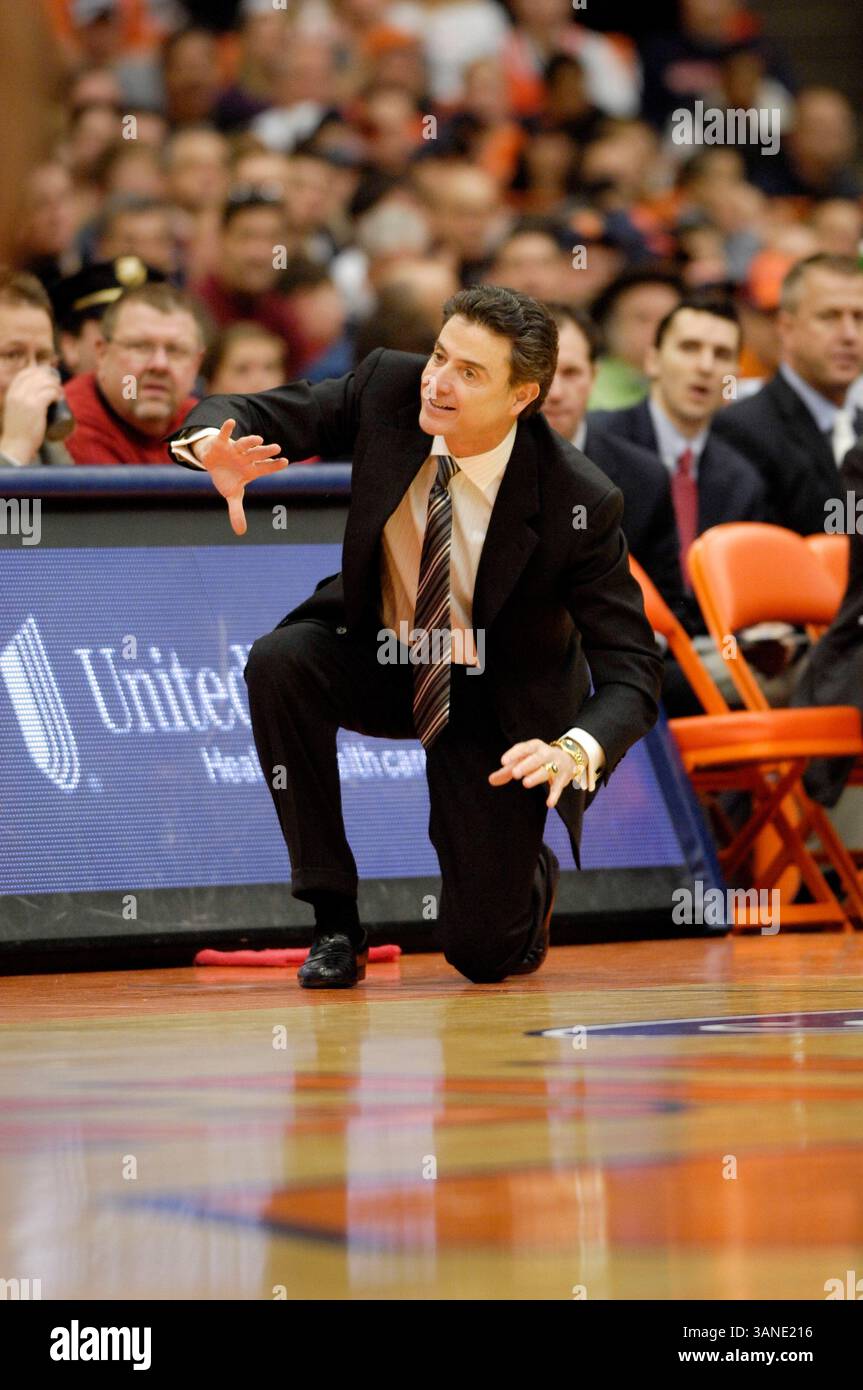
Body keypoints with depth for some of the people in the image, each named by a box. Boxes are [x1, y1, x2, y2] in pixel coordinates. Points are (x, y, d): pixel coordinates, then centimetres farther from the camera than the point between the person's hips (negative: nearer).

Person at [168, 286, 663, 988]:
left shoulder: (579, 502, -29)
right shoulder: (388, 389, -20)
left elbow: (630, 668, -25)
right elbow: (247, 416, -14)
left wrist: (574, 752, -47)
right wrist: (216, 448, -41)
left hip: (498, 702, -3)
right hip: (379, 649, 3)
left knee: (483, 953, -9)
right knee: (279, 661, -32)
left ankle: (530, 877, 32)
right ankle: (335, 918, -17)